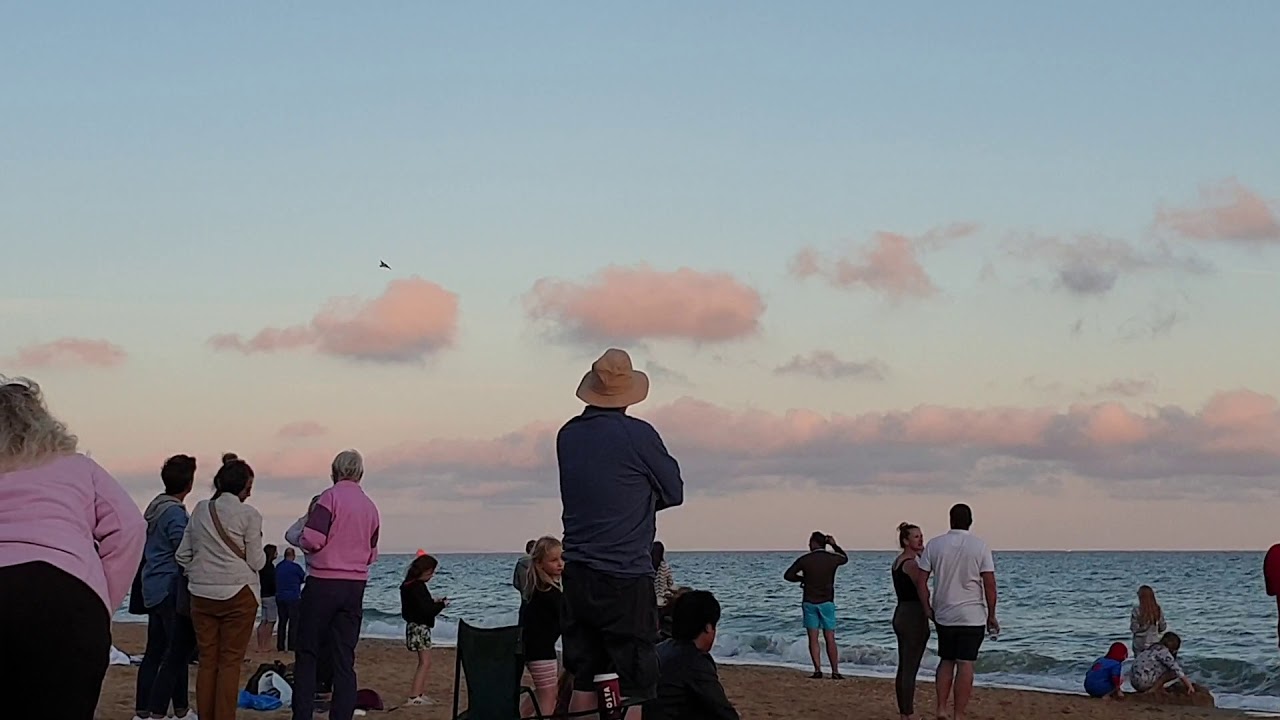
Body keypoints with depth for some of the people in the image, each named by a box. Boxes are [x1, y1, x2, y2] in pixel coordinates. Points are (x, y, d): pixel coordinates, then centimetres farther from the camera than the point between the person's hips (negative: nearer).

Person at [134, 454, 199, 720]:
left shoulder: (154, 507, 14)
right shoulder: (175, 512, -14)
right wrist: (188, 598, -13)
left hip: (153, 589, 10)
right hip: (171, 589, -9)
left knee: (154, 651, 11)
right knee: (178, 651, -7)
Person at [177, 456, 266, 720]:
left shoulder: (200, 510, 7)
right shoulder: (248, 515, -8)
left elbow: (183, 554, 9)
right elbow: (256, 561, -5)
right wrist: (261, 554, 16)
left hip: (202, 595, 4)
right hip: (237, 594, -4)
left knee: (207, 660, 8)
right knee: (230, 662, -1)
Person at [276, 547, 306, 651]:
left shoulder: (278, 566, 7)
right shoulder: (295, 567, -11)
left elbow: (276, 581, 15)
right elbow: (304, 578, 2)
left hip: (280, 597, 6)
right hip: (293, 598, -6)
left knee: (282, 621, 10)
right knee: (294, 622, -2)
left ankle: (280, 646, 10)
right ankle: (292, 645, -6)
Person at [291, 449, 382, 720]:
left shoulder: (330, 497, -8)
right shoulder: (370, 507, 11)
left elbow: (312, 540, -15)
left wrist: (303, 539, 5)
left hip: (323, 583, -5)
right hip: (355, 586, 5)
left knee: (307, 653, 2)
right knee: (344, 658, 6)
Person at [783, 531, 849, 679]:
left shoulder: (804, 559, -5)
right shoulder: (832, 558, -1)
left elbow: (788, 575, -1)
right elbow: (845, 557, 22)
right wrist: (834, 545, 24)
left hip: (809, 603, -1)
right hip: (827, 603, 1)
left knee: (813, 639, 2)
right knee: (830, 639, 4)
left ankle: (818, 670, -4)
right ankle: (835, 671, 2)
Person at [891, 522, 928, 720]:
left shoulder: (897, 561, 13)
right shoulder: (911, 563, -16)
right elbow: (923, 591, -16)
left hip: (900, 614, 10)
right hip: (914, 617, -10)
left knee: (903, 668, 12)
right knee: (910, 669, -5)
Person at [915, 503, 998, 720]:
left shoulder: (934, 545, 0)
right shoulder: (980, 546, -6)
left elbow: (920, 581, -2)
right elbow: (990, 585, -8)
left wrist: (927, 609, 7)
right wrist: (991, 616, 1)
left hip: (943, 615, 3)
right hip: (972, 616, -3)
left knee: (946, 661, 17)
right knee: (965, 665, -1)